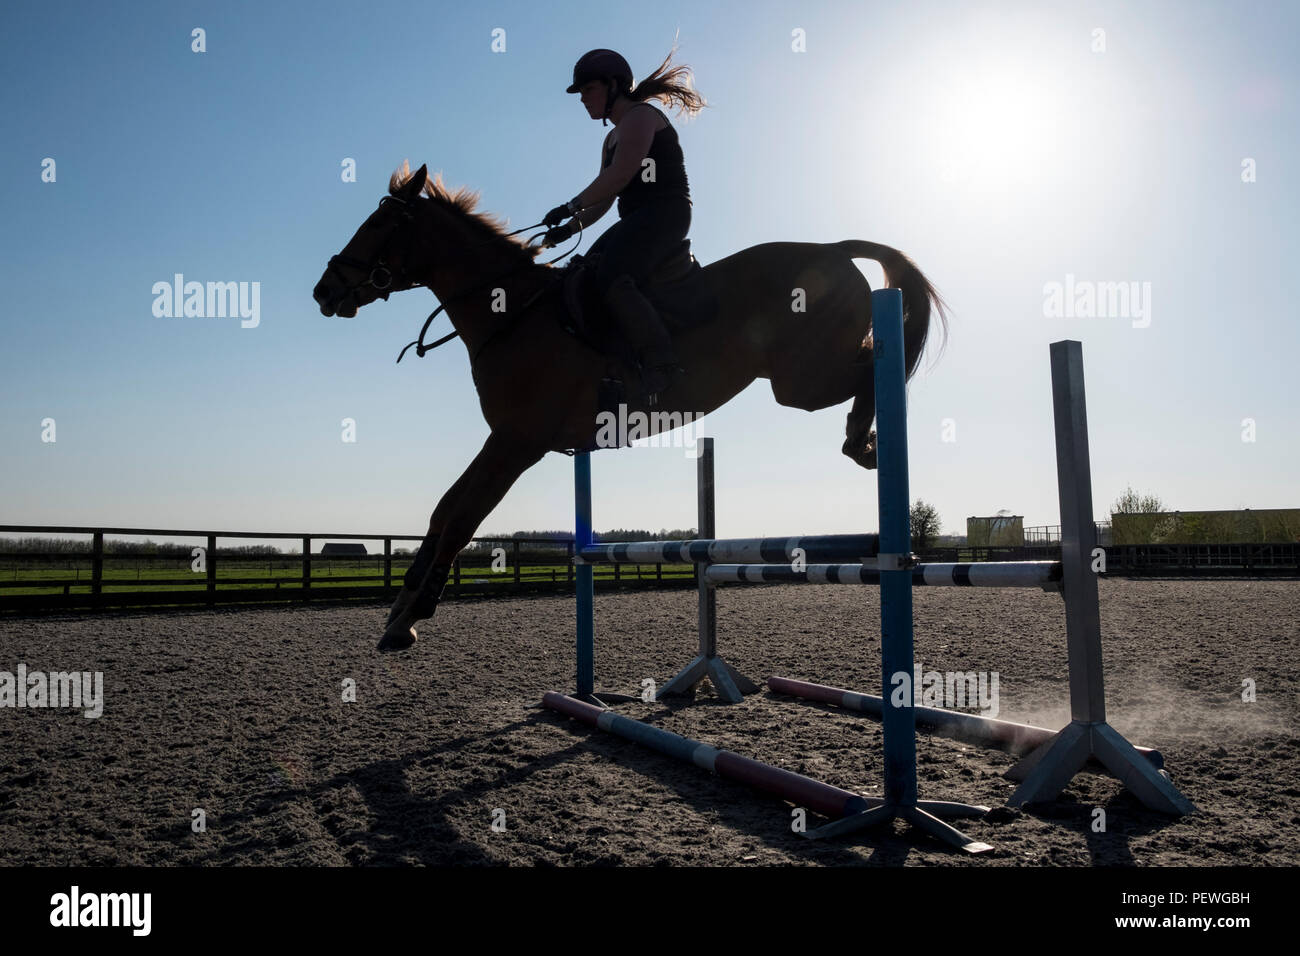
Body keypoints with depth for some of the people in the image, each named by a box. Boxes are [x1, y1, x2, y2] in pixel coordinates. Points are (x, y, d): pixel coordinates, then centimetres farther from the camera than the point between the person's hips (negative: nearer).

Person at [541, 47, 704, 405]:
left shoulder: (641, 116, -3)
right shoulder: (614, 138, 26)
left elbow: (620, 175, -17)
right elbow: (604, 200, 22)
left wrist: (570, 207, -13)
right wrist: (572, 227, 6)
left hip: (664, 212, -10)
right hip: (636, 221, 10)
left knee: (611, 282, -31)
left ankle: (661, 366, -31)